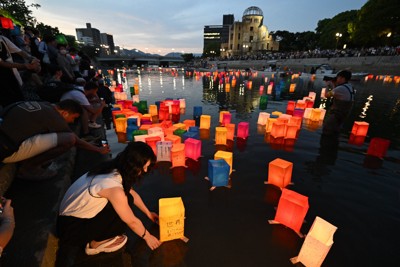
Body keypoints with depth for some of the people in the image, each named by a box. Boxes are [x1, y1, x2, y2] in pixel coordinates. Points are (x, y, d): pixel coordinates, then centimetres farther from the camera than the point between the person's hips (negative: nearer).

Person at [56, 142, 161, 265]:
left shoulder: (114, 169, -9)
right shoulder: (114, 187, -35)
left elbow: (132, 193, 7)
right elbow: (132, 221, -19)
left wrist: (148, 213, 17)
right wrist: (147, 237, -1)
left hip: (74, 214, 8)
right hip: (72, 228, -8)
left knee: (127, 199, -2)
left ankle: (95, 235, 12)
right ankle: (95, 243, 3)